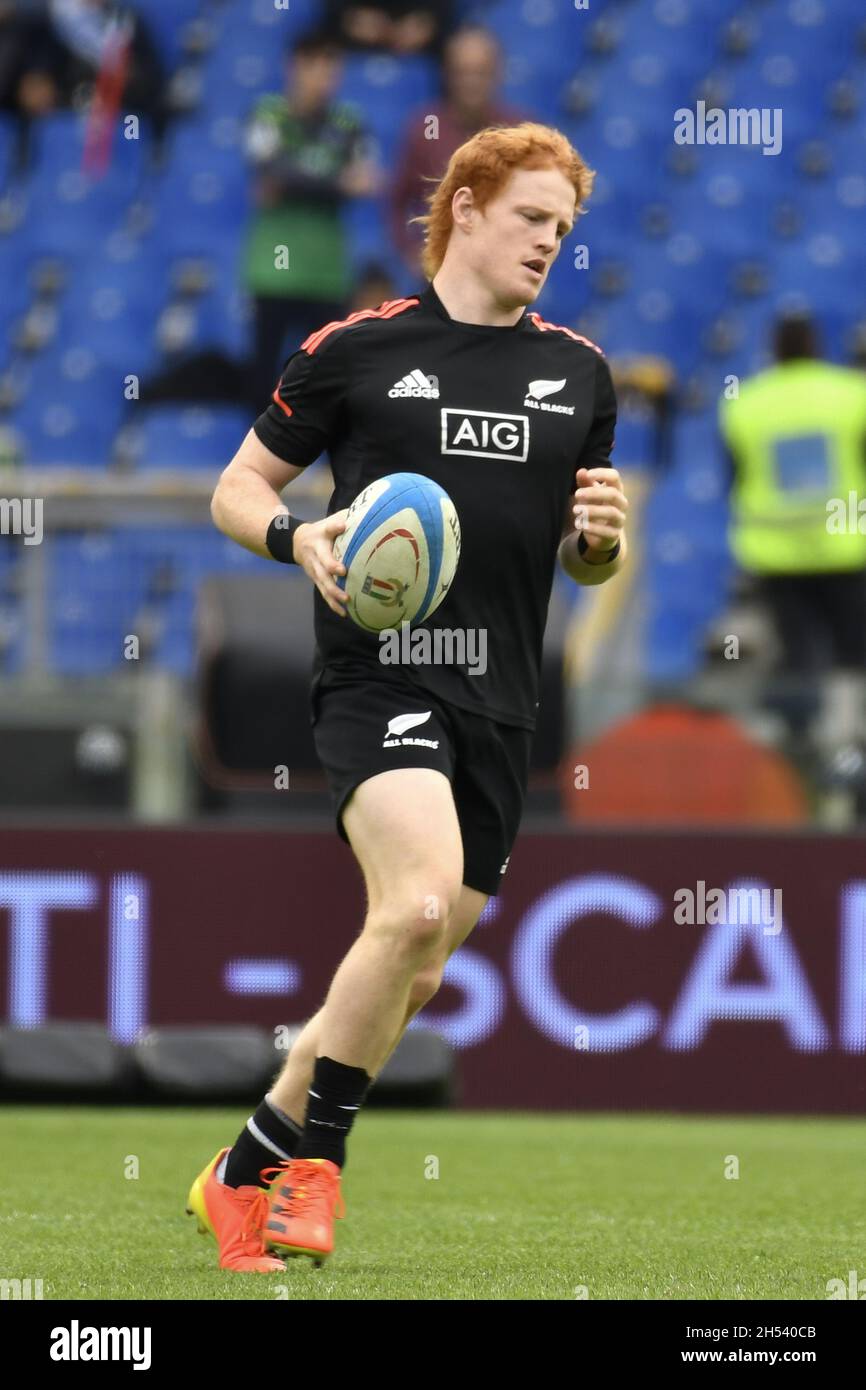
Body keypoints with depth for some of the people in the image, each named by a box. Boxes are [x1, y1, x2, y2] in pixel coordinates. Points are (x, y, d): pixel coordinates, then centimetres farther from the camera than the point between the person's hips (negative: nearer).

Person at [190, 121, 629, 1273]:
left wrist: (600, 537, -2)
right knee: (418, 905, -27)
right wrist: (301, 539, -12)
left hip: (500, 702, 5)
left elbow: (586, 566, 21)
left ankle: (248, 1173, 22)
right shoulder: (358, 349, 2)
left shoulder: (578, 372, 14)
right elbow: (236, 491, 8)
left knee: (414, 976, 7)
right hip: (377, 674, -5)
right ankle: (311, 1159, -10)